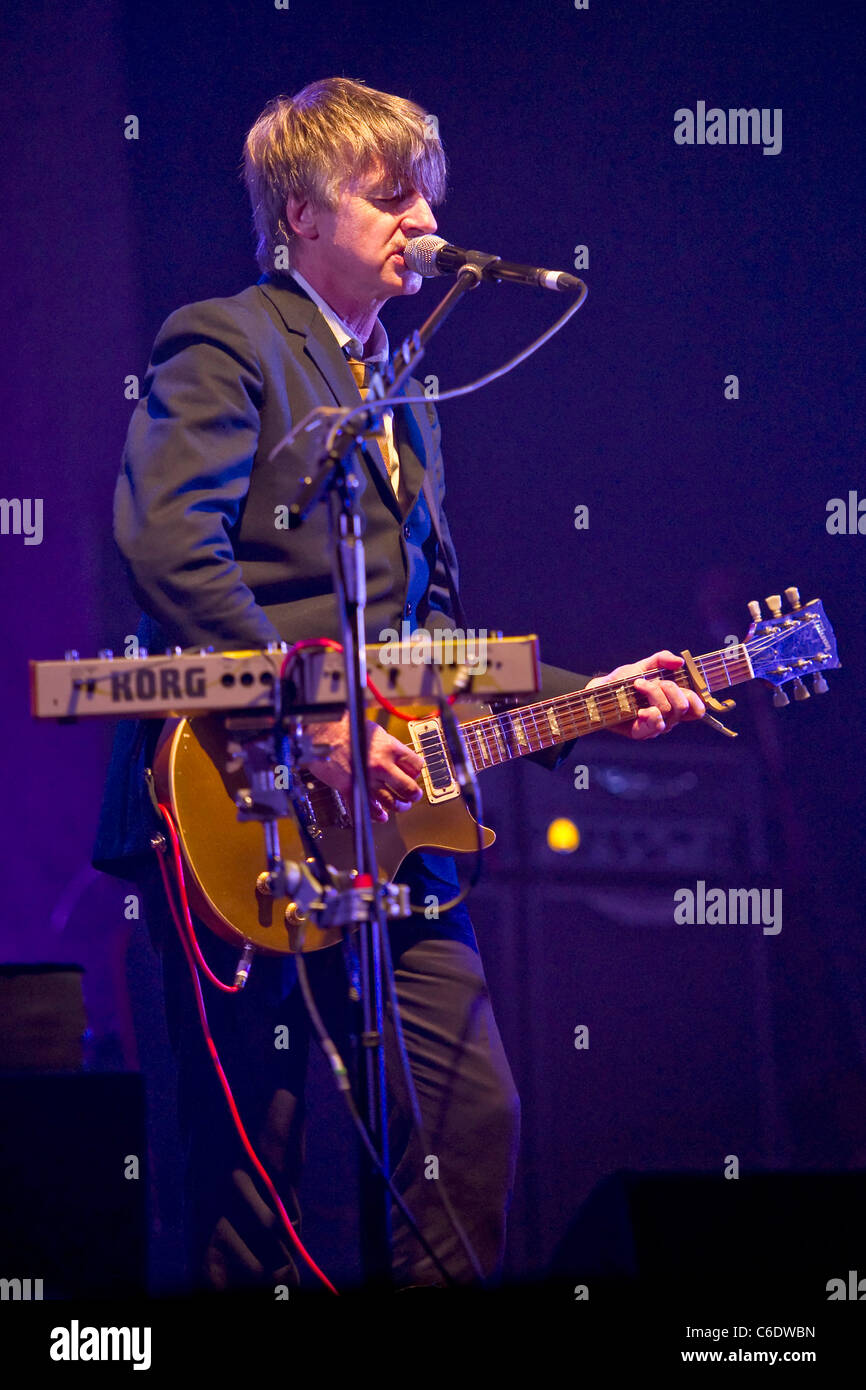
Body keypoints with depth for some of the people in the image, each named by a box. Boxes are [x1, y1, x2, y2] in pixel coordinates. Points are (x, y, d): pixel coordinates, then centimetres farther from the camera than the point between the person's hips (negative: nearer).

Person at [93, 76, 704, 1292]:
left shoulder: (399, 390, 22)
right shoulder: (226, 345, -5)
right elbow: (171, 550, -22)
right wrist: (314, 726, -23)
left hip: (383, 819, 8)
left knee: (479, 1113, 1)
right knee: (250, 1160, -3)